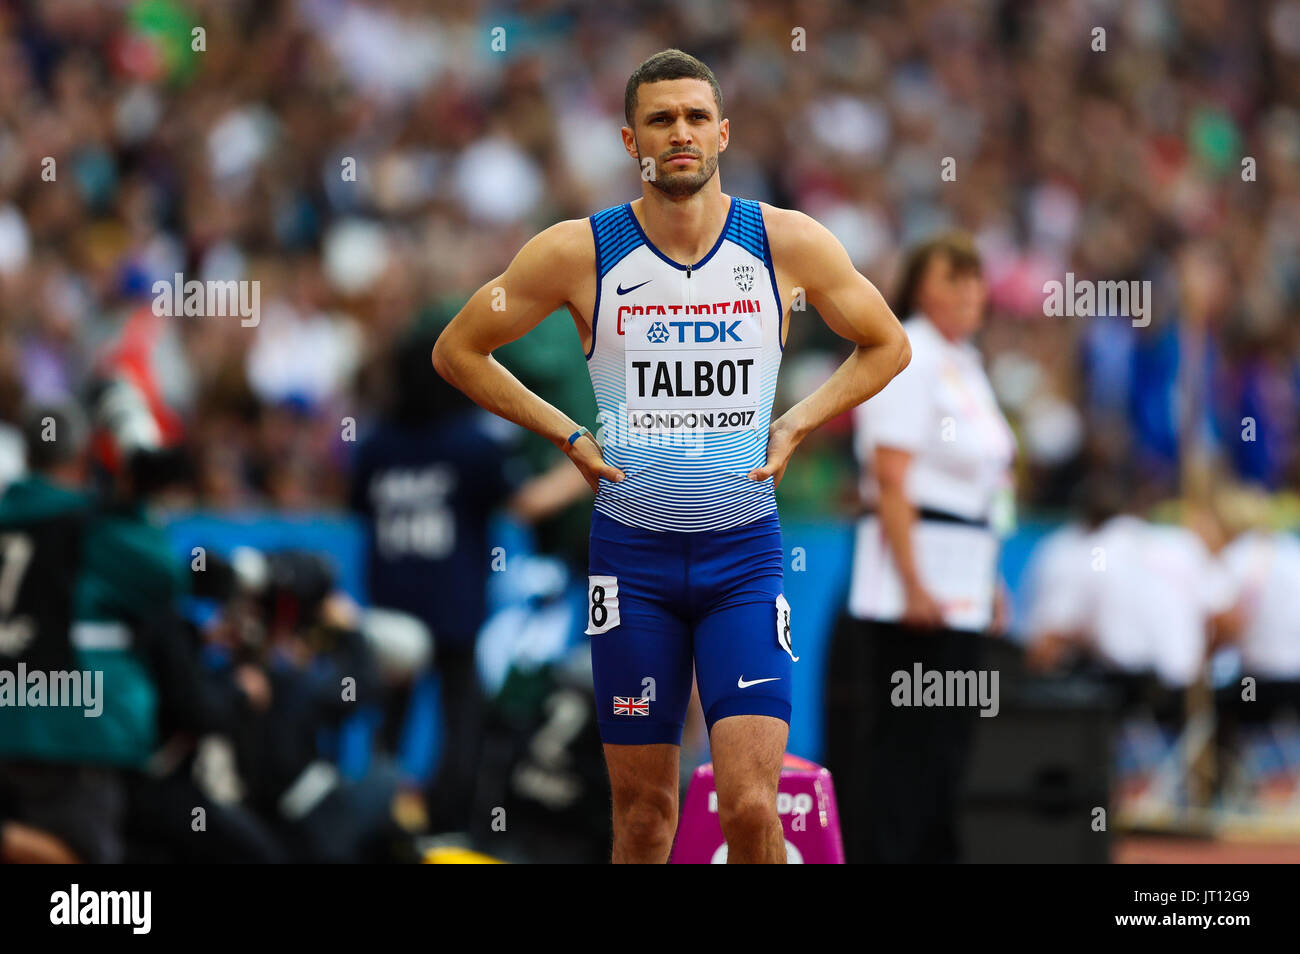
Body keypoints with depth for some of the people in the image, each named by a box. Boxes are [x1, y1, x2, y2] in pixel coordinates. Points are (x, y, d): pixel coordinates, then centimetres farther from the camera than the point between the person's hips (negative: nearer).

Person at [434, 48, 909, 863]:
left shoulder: (789, 244, -3)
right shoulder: (580, 253, -5)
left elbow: (887, 345, 12)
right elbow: (458, 350, 6)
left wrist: (796, 427, 2)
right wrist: (568, 436, 0)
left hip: (744, 551, 0)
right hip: (631, 551, 0)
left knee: (752, 806, -13)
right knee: (644, 811, 6)